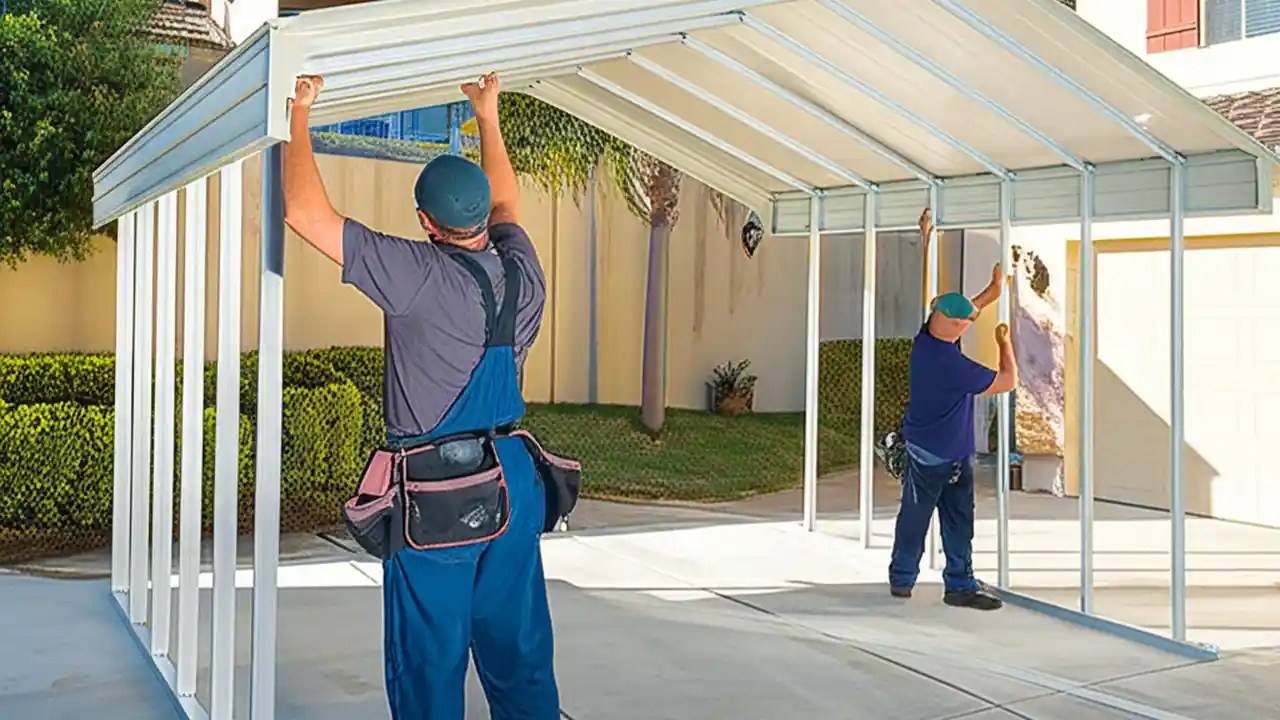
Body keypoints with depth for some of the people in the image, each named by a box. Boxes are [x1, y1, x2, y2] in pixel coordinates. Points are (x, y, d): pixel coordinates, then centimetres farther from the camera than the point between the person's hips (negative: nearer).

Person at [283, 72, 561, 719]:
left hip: (436, 499, -6)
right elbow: (505, 207, 24)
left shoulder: (421, 274, -17)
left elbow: (305, 212, -16)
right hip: (515, 486, 6)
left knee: (429, 665, 7)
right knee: (520, 655, 15)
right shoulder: (523, 274, 2)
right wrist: (488, 117, 35)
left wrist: (299, 114, -3)